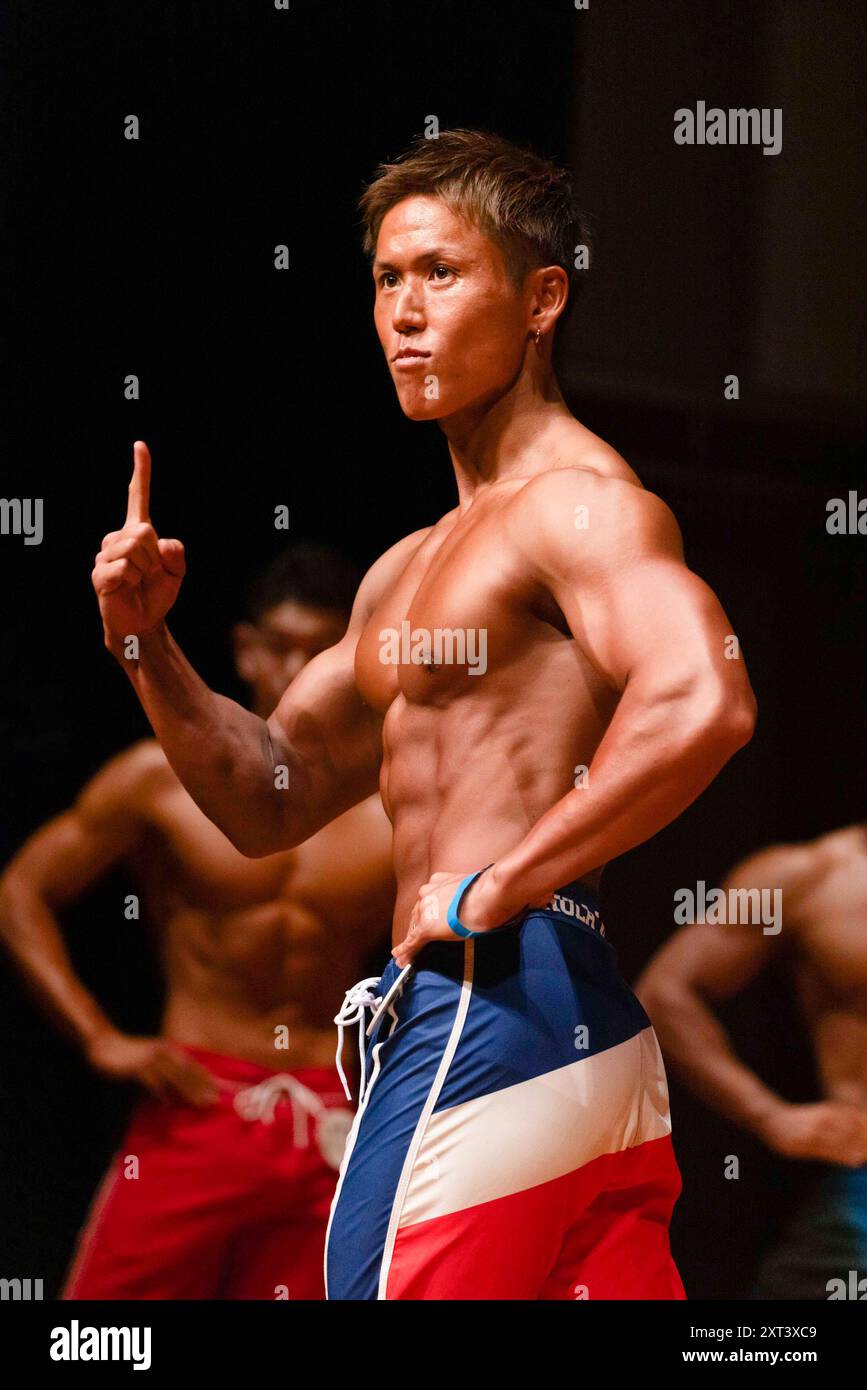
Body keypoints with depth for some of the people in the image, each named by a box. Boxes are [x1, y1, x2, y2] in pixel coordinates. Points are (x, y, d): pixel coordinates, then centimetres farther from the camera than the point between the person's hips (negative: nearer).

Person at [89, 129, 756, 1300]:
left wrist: (492, 889, -21)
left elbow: (701, 705, -27)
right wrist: (149, 648, 10)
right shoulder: (409, 572, 23)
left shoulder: (576, 500, -8)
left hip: (492, 1005, -9)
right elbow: (270, 800, 26)